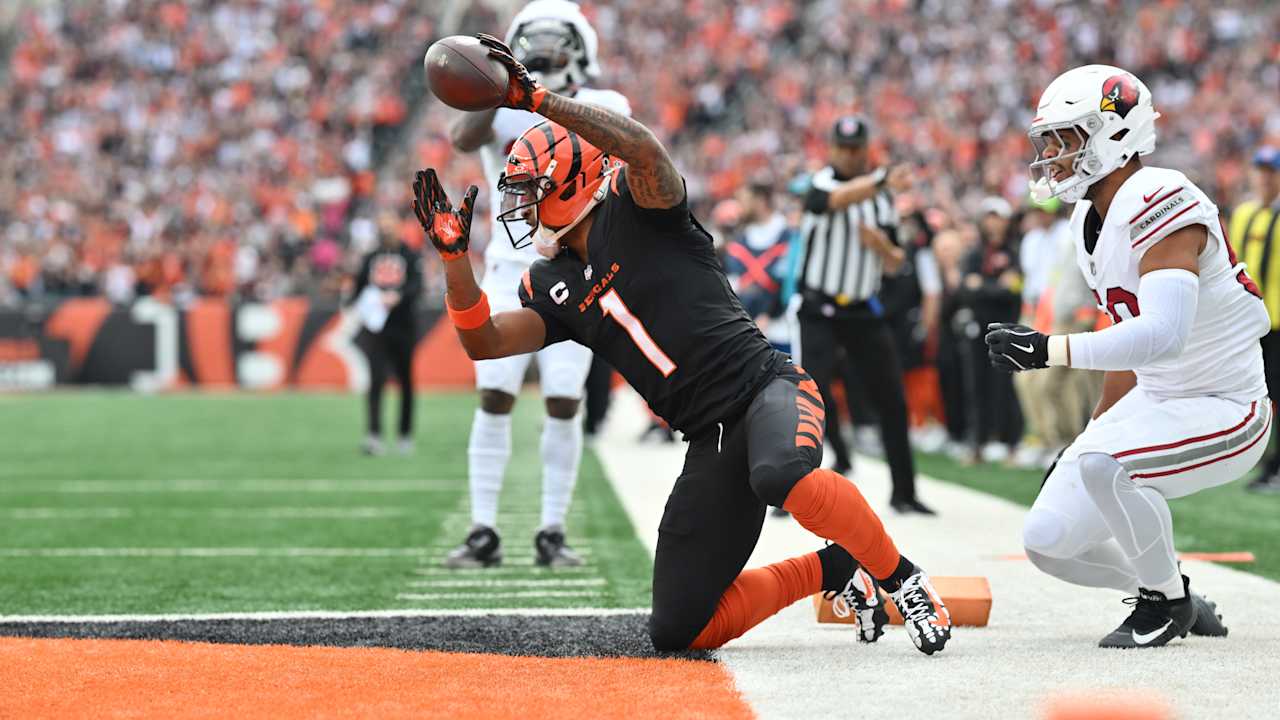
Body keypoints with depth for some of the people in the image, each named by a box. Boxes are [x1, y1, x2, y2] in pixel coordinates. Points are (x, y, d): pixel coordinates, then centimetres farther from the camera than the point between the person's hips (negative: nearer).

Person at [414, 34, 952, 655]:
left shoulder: (637, 209, 0)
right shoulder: (552, 286, 18)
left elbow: (643, 148, -22)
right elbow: (483, 342, 6)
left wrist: (535, 98, -23)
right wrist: (453, 253, -4)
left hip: (763, 388, -7)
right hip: (711, 441, 7)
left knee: (781, 474, -44)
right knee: (677, 631, -1)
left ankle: (904, 580, -20)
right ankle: (832, 569, 17)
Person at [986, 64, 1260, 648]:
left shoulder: (1159, 206, -24)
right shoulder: (1090, 220, 6)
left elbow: (1163, 336, -37)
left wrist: (1049, 351, -39)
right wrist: (1094, 429, 22)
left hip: (1225, 409, -9)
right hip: (1155, 398, 9)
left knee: (1104, 463, -34)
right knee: (1049, 542, -1)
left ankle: (1166, 602, -9)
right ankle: (1174, 601, 21)